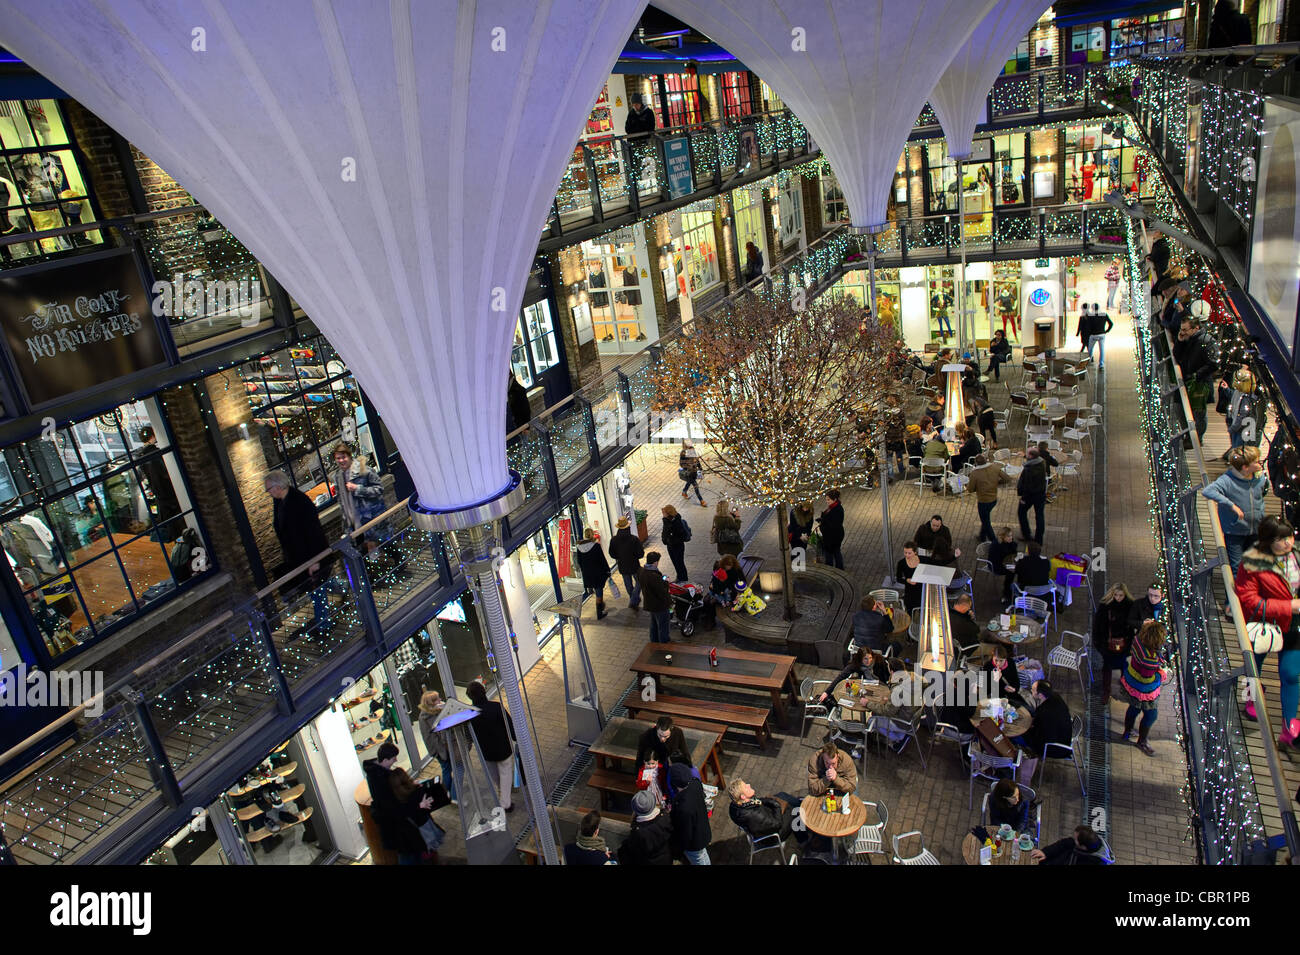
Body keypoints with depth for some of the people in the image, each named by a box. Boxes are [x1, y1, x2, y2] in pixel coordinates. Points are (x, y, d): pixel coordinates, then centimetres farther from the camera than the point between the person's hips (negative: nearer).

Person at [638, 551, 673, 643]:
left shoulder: (641, 571, -6)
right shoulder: (654, 577, -34)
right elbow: (663, 593, -30)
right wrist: (665, 582, -14)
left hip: (649, 604, 9)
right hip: (660, 607, -9)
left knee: (654, 626, 28)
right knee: (664, 628, 11)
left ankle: (654, 642, 44)